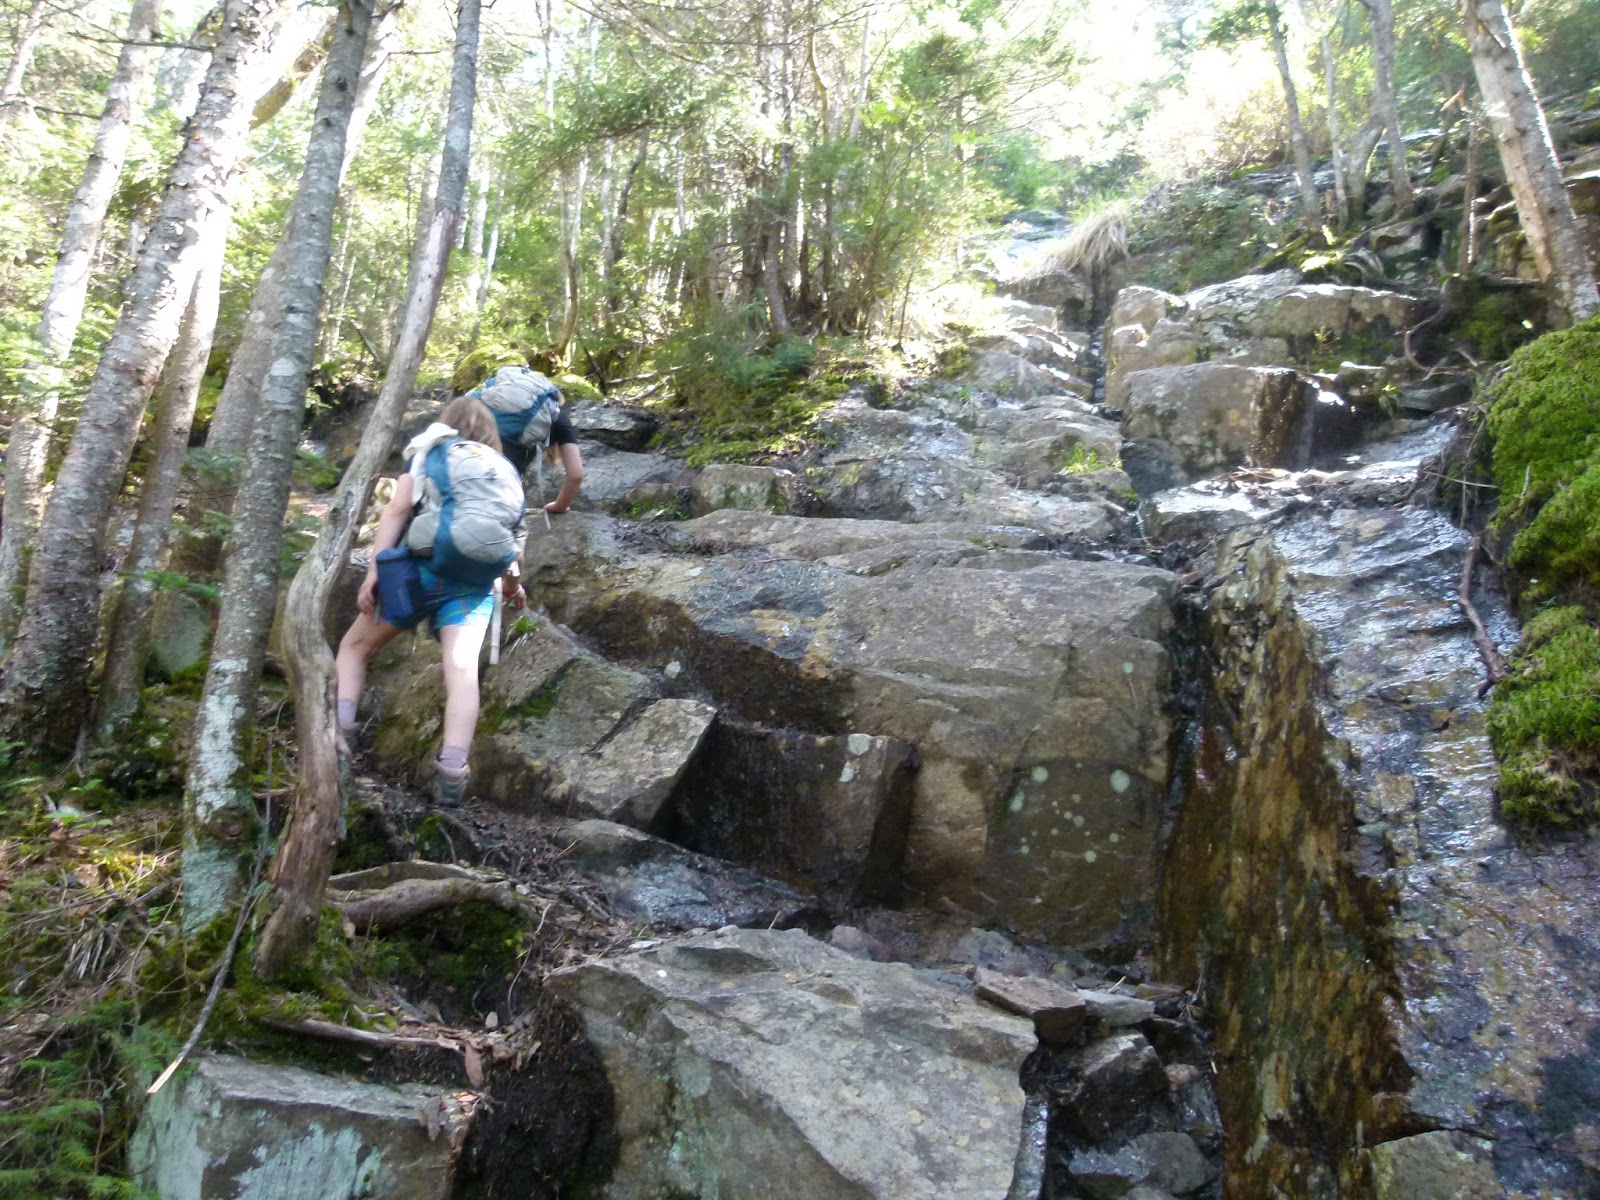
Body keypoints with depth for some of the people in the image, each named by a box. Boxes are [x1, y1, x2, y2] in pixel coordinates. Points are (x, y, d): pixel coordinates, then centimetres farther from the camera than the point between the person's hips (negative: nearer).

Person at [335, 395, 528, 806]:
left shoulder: (426, 456, 14)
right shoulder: (504, 472, 20)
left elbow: (397, 510, -2)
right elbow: (515, 535, 15)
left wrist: (374, 571, -7)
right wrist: (513, 584, 32)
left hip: (417, 569, -1)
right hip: (473, 581, 1)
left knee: (354, 647, 17)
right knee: (462, 668, -15)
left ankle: (338, 731, -3)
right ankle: (452, 772, -33)